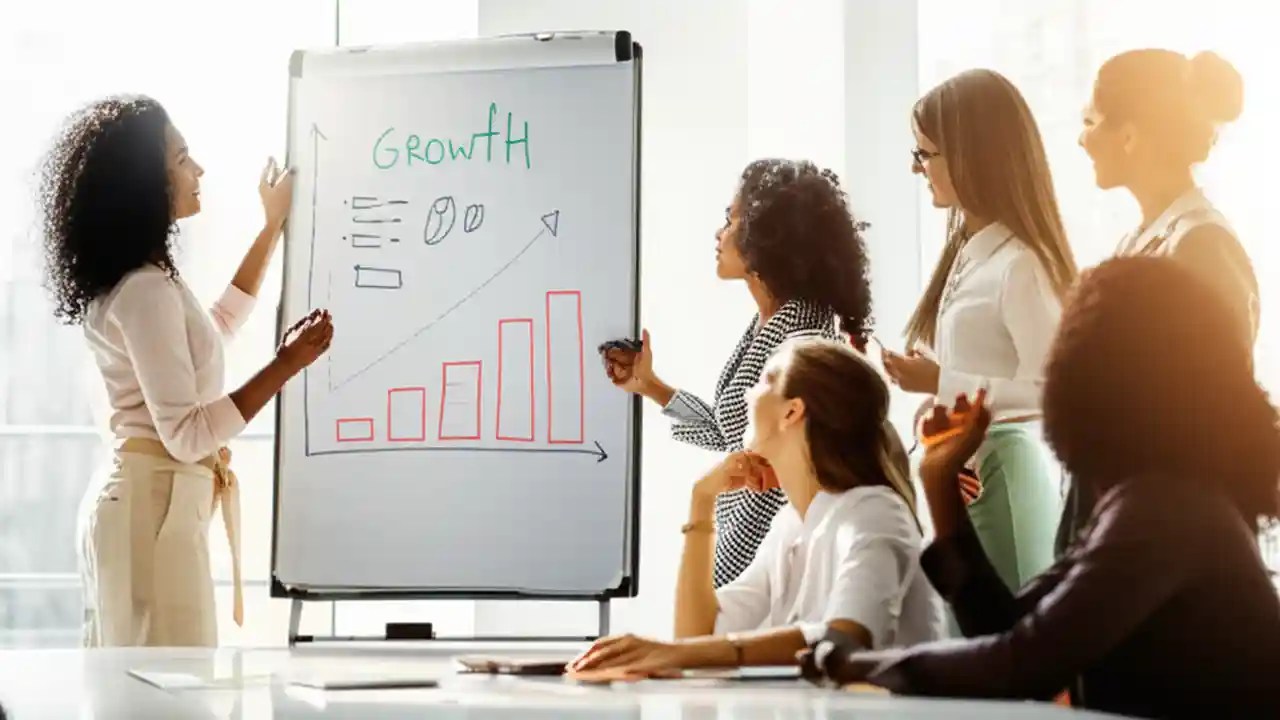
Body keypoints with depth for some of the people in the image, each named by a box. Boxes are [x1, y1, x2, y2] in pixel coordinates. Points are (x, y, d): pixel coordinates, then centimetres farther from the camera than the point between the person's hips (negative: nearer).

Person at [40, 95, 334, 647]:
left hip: (138, 501, 10)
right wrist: (285, 365, -20)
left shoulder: (137, 280, 13)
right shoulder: (145, 290, -19)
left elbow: (213, 332, 32)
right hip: (154, 508, -10)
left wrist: (273, 227, 34)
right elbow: (186, 436, -22)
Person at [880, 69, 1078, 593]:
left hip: (1002, 472, -9)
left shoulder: (1020, 263, -17)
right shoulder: (966, 252, 12)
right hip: (961, 468, 9)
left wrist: (941, 384, -19)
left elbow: (1051, 391, -21)